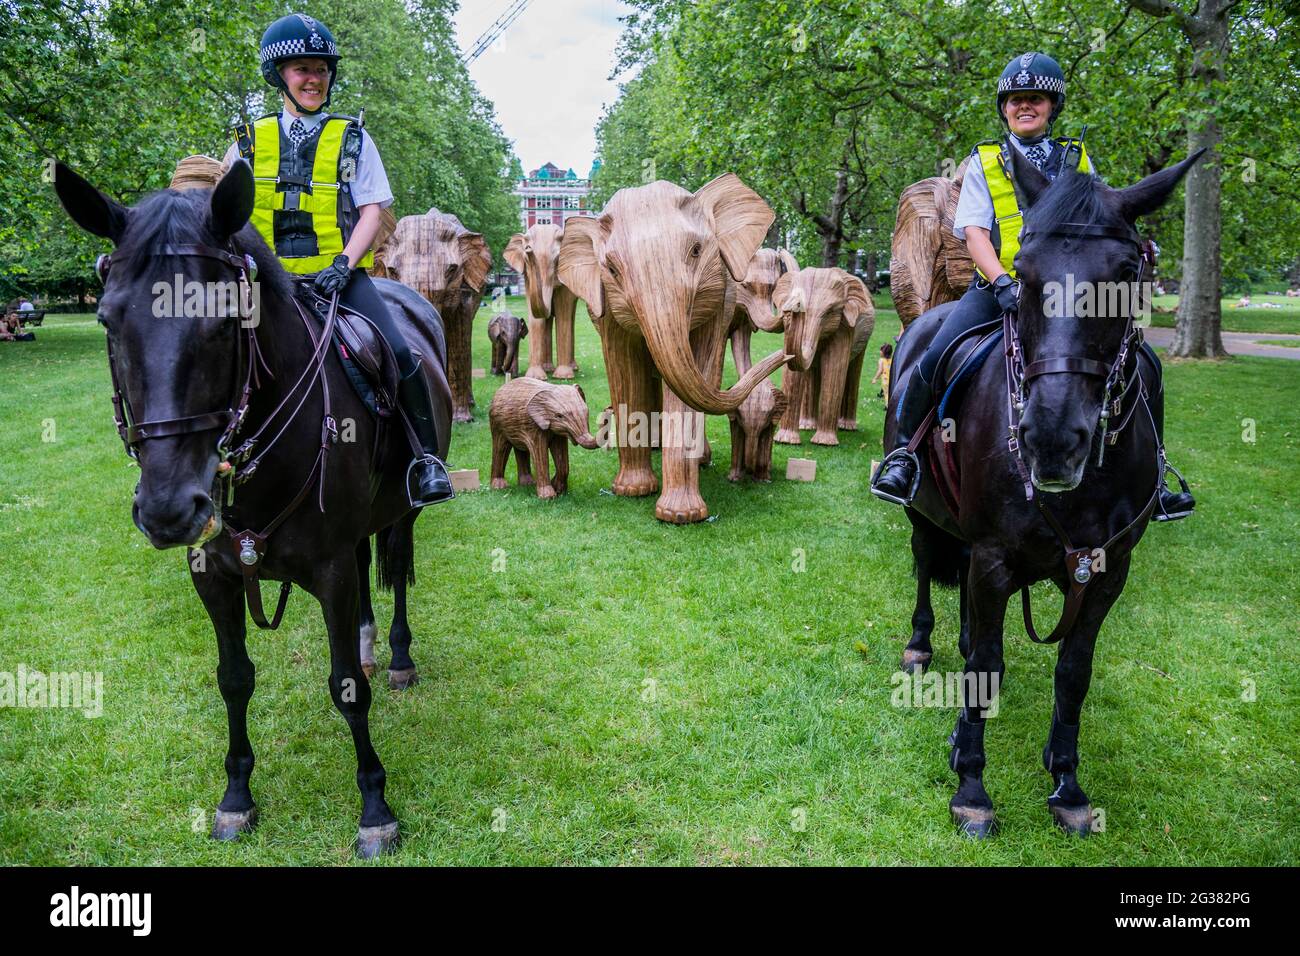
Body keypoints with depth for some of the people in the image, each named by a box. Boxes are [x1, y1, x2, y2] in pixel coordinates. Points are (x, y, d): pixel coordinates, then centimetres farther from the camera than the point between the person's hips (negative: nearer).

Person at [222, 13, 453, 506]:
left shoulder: (353, 139, 9)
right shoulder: (250, 140, 12)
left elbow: (372, 209, 2)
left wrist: (343, 264, -14)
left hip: (339, 274, -2)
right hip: (268, 281, 2)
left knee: (398, 354, -21)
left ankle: (428, 460, -10)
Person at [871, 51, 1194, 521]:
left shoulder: (1078, 161, 16)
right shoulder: (984, 161, 10)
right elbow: (974, 230, -2)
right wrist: (1002, 281, -19)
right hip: (998, 287, -2)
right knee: (936, 358, -25)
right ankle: (903, 453, -3)